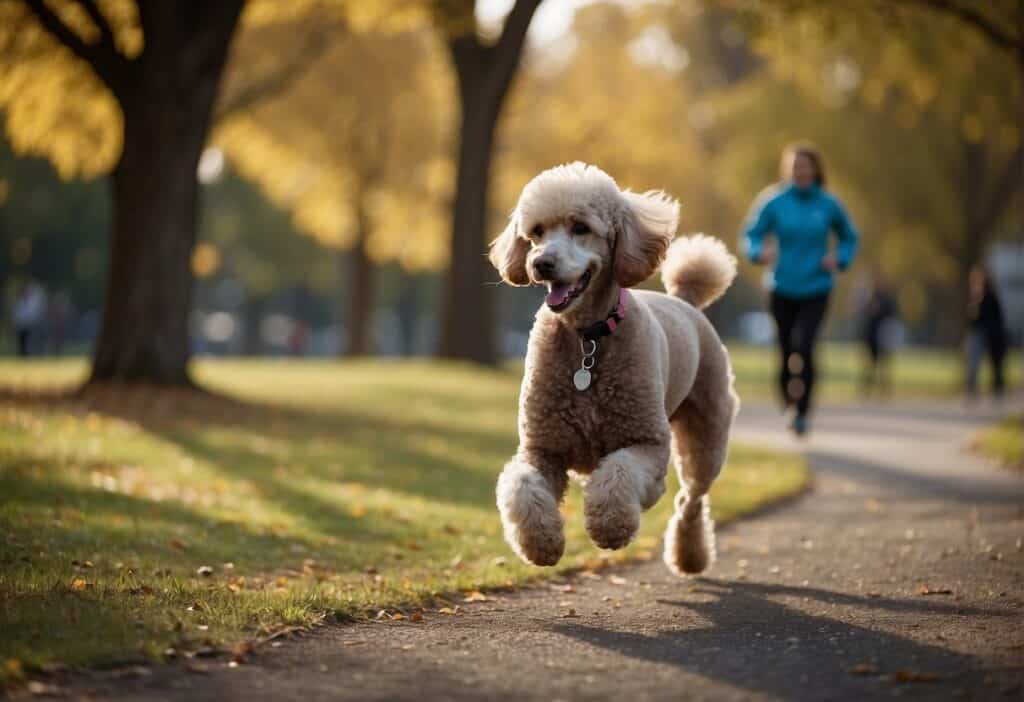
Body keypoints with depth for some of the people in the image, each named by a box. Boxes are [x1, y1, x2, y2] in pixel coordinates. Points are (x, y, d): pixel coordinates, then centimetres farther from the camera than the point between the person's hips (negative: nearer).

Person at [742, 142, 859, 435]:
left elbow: (849, 237, 14)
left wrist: (840, 259, -5)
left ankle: (802, 412, -13)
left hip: (815, 290, -1)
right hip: (783, 289, 1)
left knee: (803, 345, -21)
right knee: (786, 352, 7)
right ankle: (789, 402, 34)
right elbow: (752, 233, 2)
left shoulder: (829, 205, -1)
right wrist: (759, 251, -19)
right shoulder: (774, 201, -3)